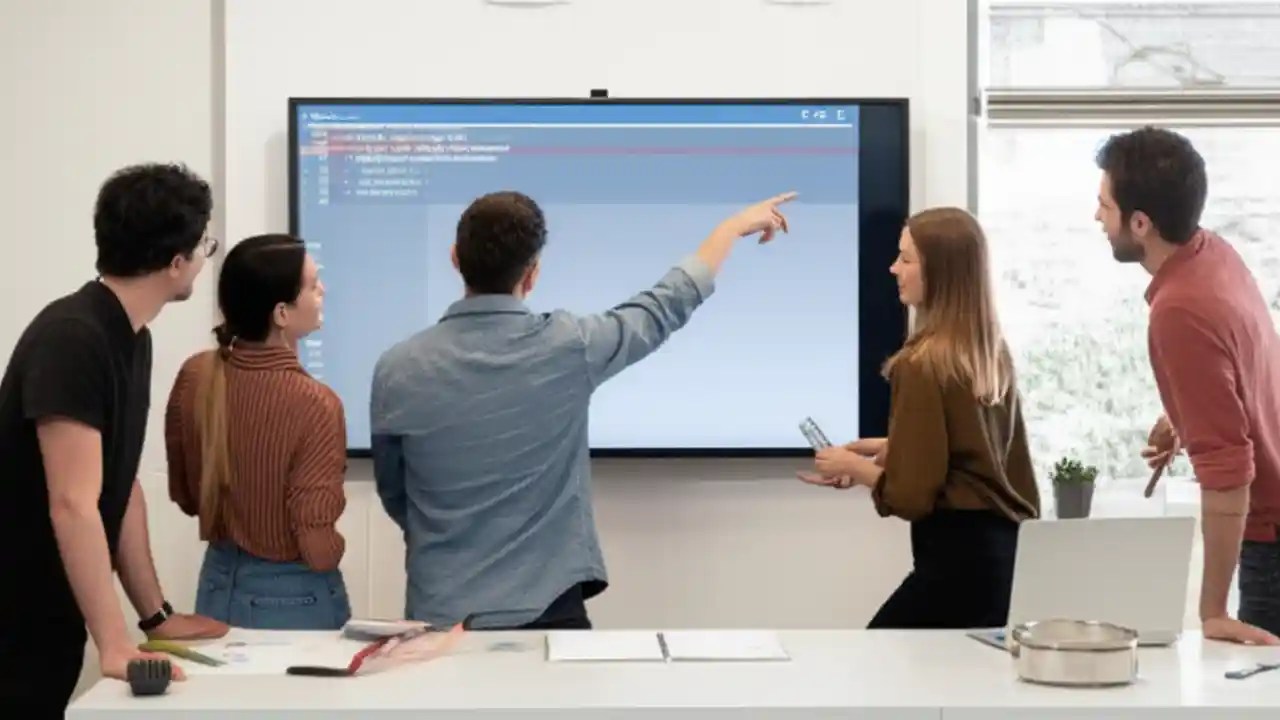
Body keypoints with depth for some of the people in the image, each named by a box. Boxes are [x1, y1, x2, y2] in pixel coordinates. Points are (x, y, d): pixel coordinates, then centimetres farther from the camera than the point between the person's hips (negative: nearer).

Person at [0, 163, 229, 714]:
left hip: (53, 620, 9)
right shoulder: (71, 339, -22)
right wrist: (115, 645, -29)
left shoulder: (133, 339, 6)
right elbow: (74, 504, -27)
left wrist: (156, 614, 8)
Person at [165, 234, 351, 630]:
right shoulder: (314, 404, -23)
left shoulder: (194, 375, -7)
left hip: (217, 585, 5)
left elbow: (184, 496, 6)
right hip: (293, 600, -5)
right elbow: (319, 551, -21)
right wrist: (331, 547, 0)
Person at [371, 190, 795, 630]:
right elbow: (668, 305, 6)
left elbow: (393, 496, 7)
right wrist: (736, 225, 23)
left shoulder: (398, 370, -8)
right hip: (545, 608, -2)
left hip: (440, 613, 2)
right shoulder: (567, 347, -12)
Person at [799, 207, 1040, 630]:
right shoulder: (994, 354, 9)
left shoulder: (921, 364, -15)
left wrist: (853, 467, 3)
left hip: (959, 555, -8)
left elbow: (911, 495, -14)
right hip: (1005, 547, 8)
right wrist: (887, 449, 19)